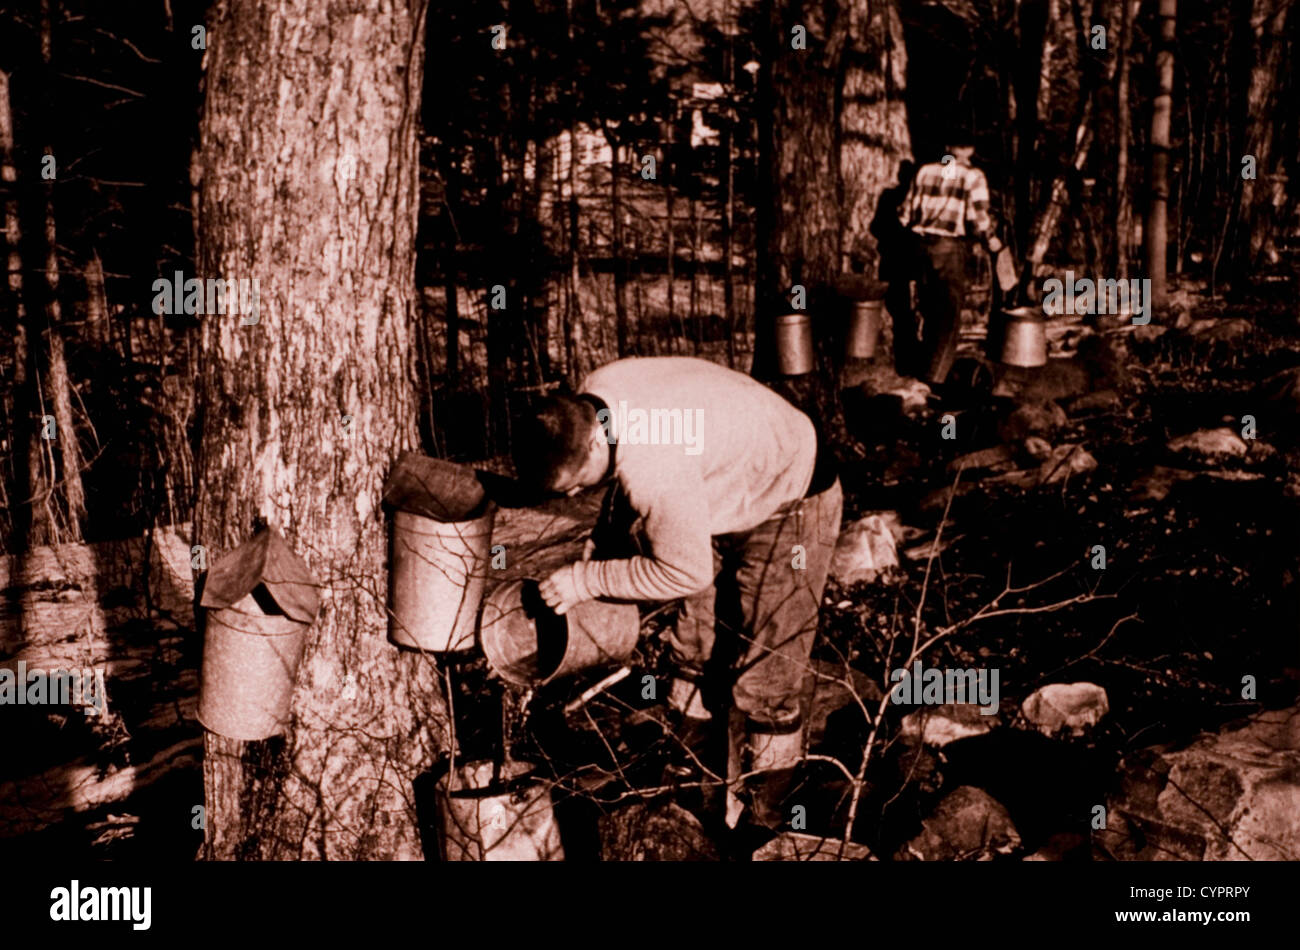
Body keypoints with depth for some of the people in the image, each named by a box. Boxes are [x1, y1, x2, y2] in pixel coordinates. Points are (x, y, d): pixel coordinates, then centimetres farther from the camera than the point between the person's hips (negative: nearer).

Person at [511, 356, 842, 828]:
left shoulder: (654, 468, -41)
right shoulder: (588, 398, -14)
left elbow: (686, 572, -29)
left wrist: (588, 580, -22)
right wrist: (603, 537, -1)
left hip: (787, 509, -9)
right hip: (726, 504, 9)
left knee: (764, 670, -4)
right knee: (692, 651, 15)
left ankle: (762, 815, 11)